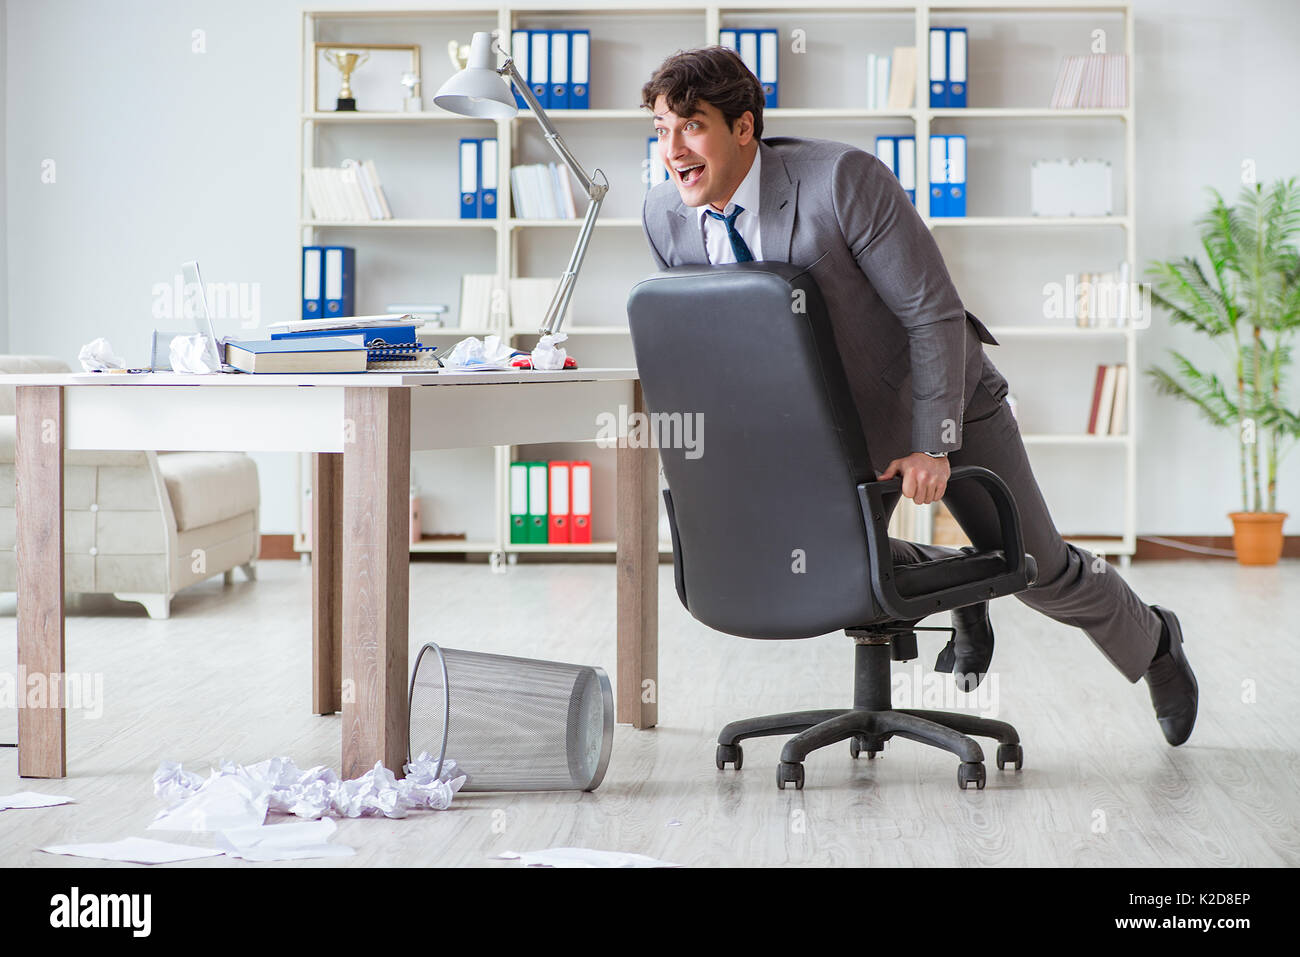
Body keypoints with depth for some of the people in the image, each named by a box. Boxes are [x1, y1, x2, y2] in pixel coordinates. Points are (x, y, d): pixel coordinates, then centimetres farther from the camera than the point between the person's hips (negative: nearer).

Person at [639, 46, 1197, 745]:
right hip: (831, 417, 4)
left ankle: (1151, 642, 36)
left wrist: (933, 447, -28)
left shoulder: (844, 178, -32)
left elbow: (935, 313, -26)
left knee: (1036, 568, 4)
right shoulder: (664, 217, -15)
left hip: (938, 390, -4)